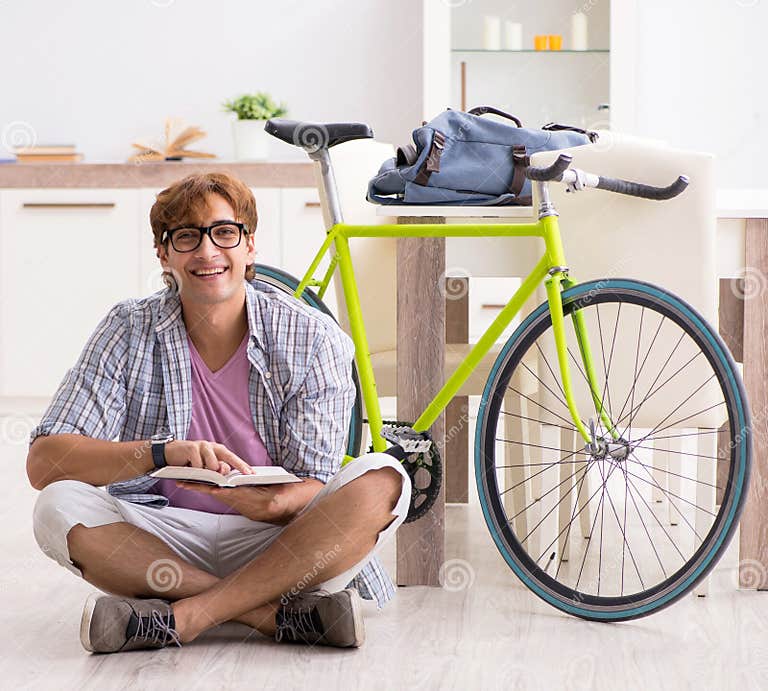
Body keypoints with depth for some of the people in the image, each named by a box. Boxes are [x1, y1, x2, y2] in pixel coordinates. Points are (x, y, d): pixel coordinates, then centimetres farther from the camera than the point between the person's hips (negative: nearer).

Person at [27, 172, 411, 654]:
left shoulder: (314, 339, -6)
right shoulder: (130, 331, -4)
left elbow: (314, 488, -9)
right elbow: (44, 461, -14)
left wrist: (271, 503, -34)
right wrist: (162, 452, -30)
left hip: (277, 542, 0)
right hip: (164, 538, 1)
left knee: (383, 480, -25)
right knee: (60, 505, -27)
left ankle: (183, 615, -27)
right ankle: (281, 615, -27)